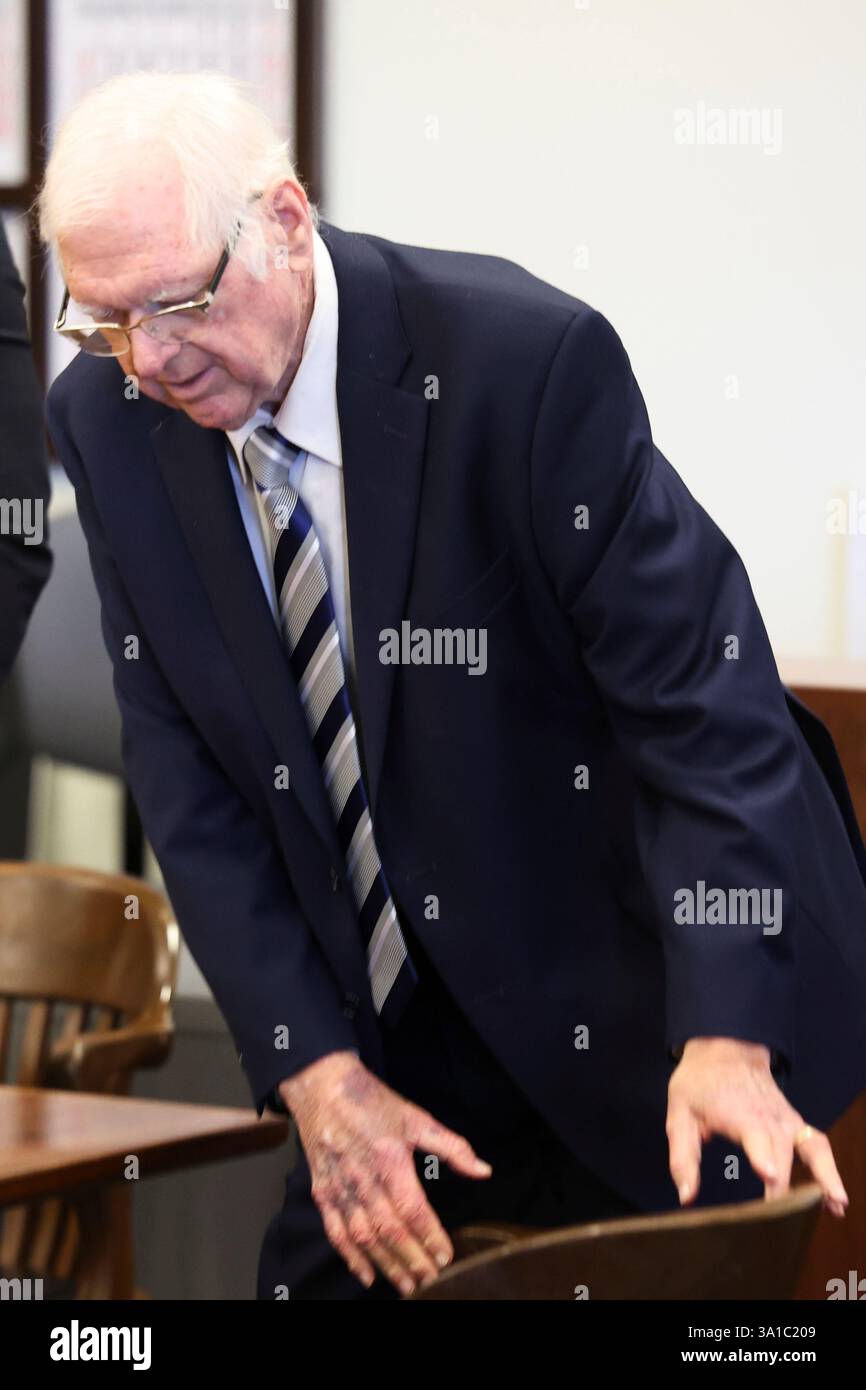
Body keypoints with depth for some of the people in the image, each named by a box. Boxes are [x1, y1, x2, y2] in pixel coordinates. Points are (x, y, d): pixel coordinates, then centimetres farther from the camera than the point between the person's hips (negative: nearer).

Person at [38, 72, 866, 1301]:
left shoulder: (527, 358, -24)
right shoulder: (109, 419, -8)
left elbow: (703, 696, -24)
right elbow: (186, 777, -6)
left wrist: (725, 1040, -33)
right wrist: (314, 1070, -15)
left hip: (627, 1022, -4)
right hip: (381, 1031, 4)